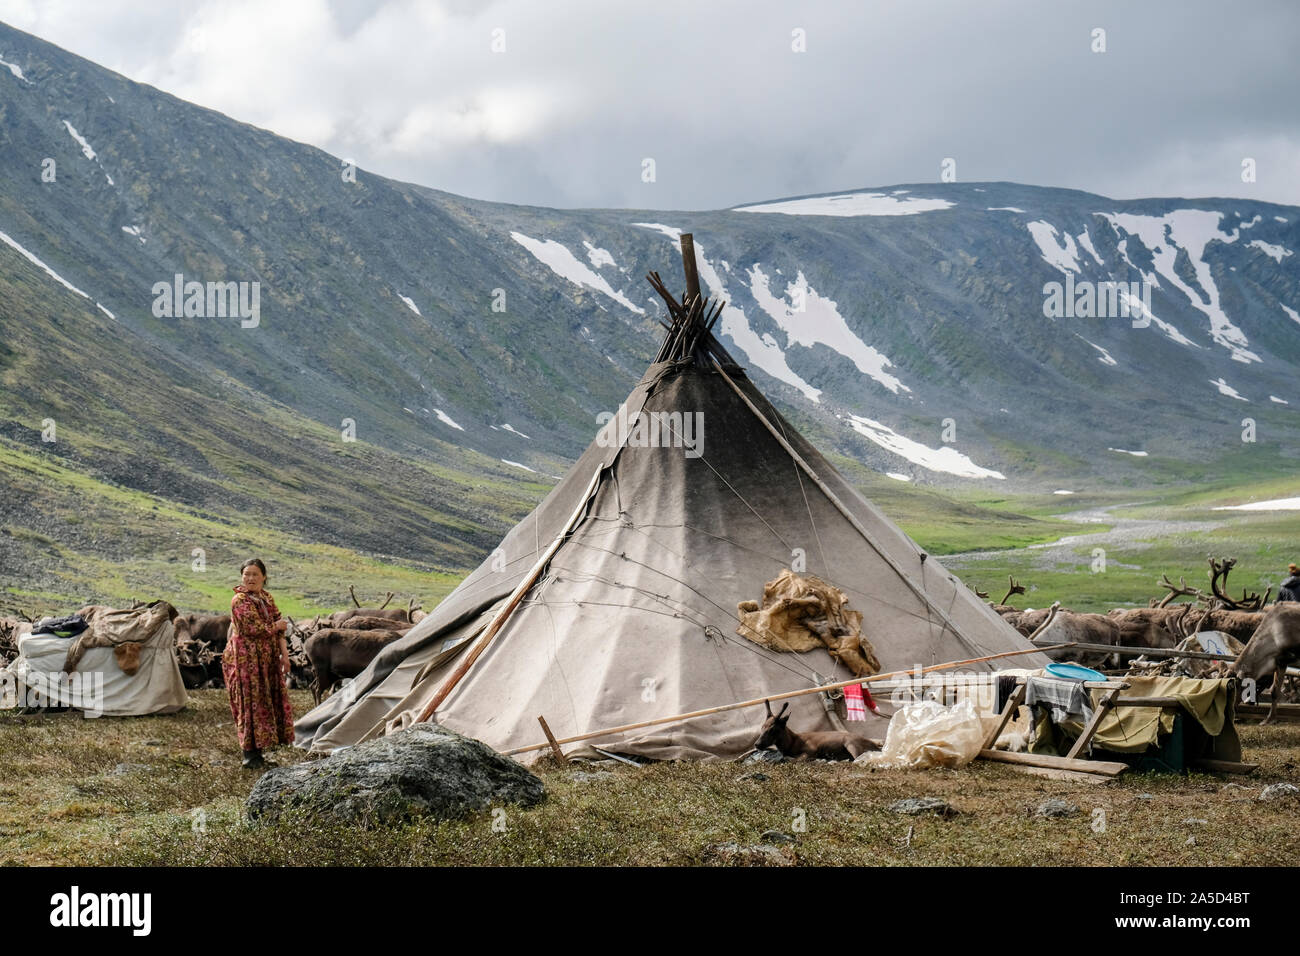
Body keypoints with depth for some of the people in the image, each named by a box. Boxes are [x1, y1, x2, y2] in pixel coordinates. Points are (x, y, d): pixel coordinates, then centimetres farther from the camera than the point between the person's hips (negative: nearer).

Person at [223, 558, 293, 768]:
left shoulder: (267, 597, 12)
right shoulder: (239, 601, -12)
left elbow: (279, 628, 12)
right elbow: (254, 628, -21)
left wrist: (284, 654, 5)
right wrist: (277, 626, -6)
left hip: (267, 660, 7)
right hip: (246, 659, -7)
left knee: (268, 702, 8)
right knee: (250, 703, -6)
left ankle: (257, 751, 16)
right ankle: (250, 754, 0)